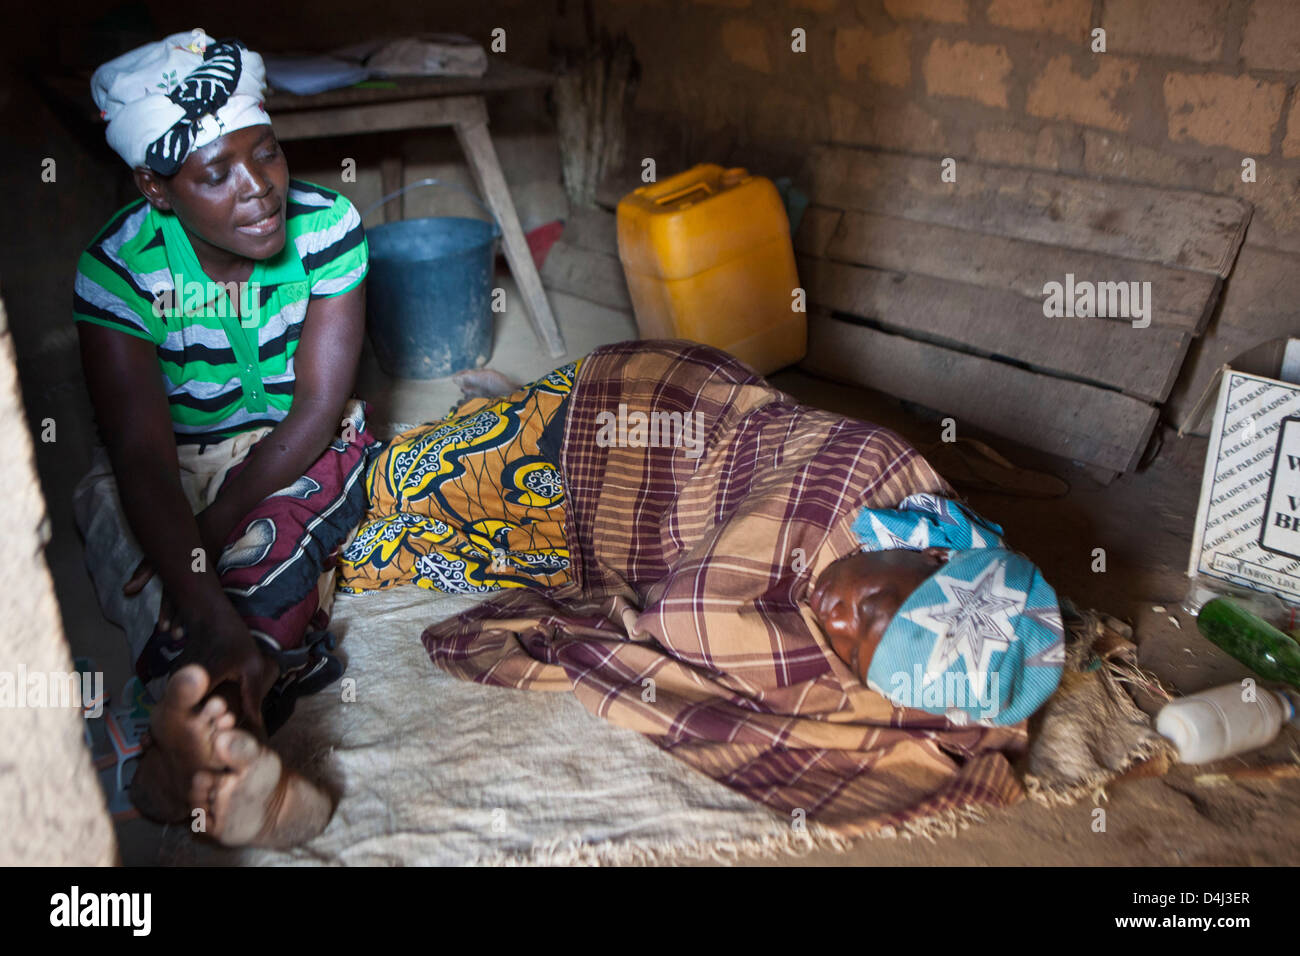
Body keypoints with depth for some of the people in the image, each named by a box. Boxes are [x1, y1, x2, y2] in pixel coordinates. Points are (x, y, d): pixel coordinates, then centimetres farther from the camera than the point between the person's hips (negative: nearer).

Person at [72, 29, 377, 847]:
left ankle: (190, 755, -41)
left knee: (282, 536, -32)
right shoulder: (119, 272, -21)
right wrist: (215, 624, -42)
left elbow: (319, 409, -19)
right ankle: (243, 764, -46)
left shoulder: (327, 226, -18)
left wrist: (220, 521, -30)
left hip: (301, 450, 1)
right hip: (175, 466, 0)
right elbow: (143, 461, -29)